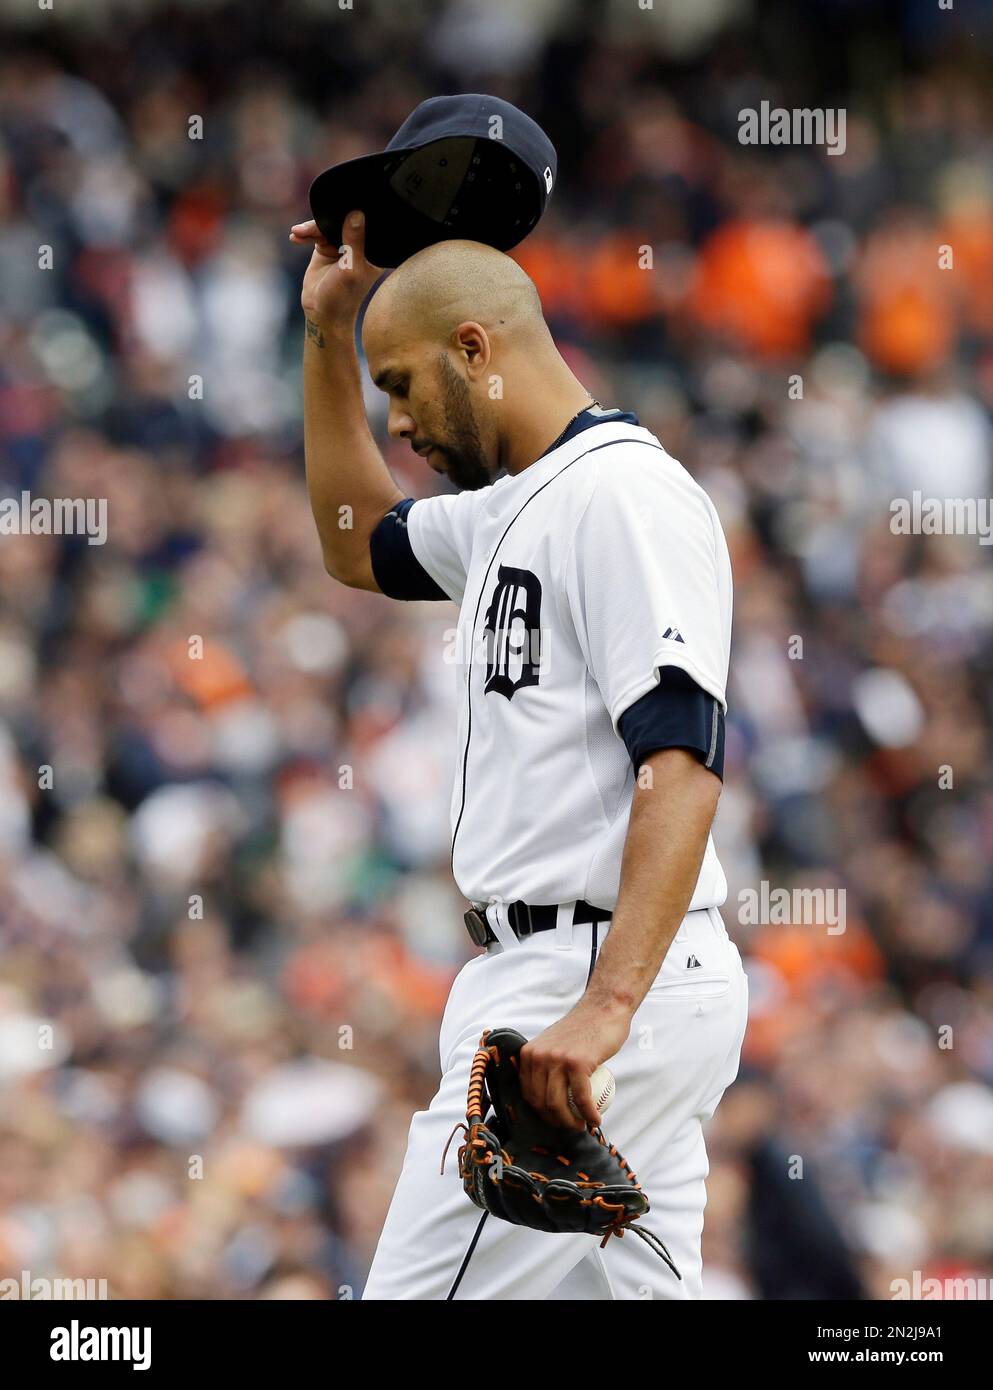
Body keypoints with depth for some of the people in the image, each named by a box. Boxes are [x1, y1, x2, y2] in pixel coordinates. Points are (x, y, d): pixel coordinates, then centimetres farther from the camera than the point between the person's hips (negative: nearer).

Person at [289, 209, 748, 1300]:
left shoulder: (625, 494, -13)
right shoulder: (514, 508, 19)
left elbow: (681, 765, -23)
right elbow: (359, 543, 40)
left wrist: (607, 1005, -33)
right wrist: (329, 333, 28)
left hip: (593, 962, -10)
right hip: (552, 974, 10)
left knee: (420, 1289, -13)